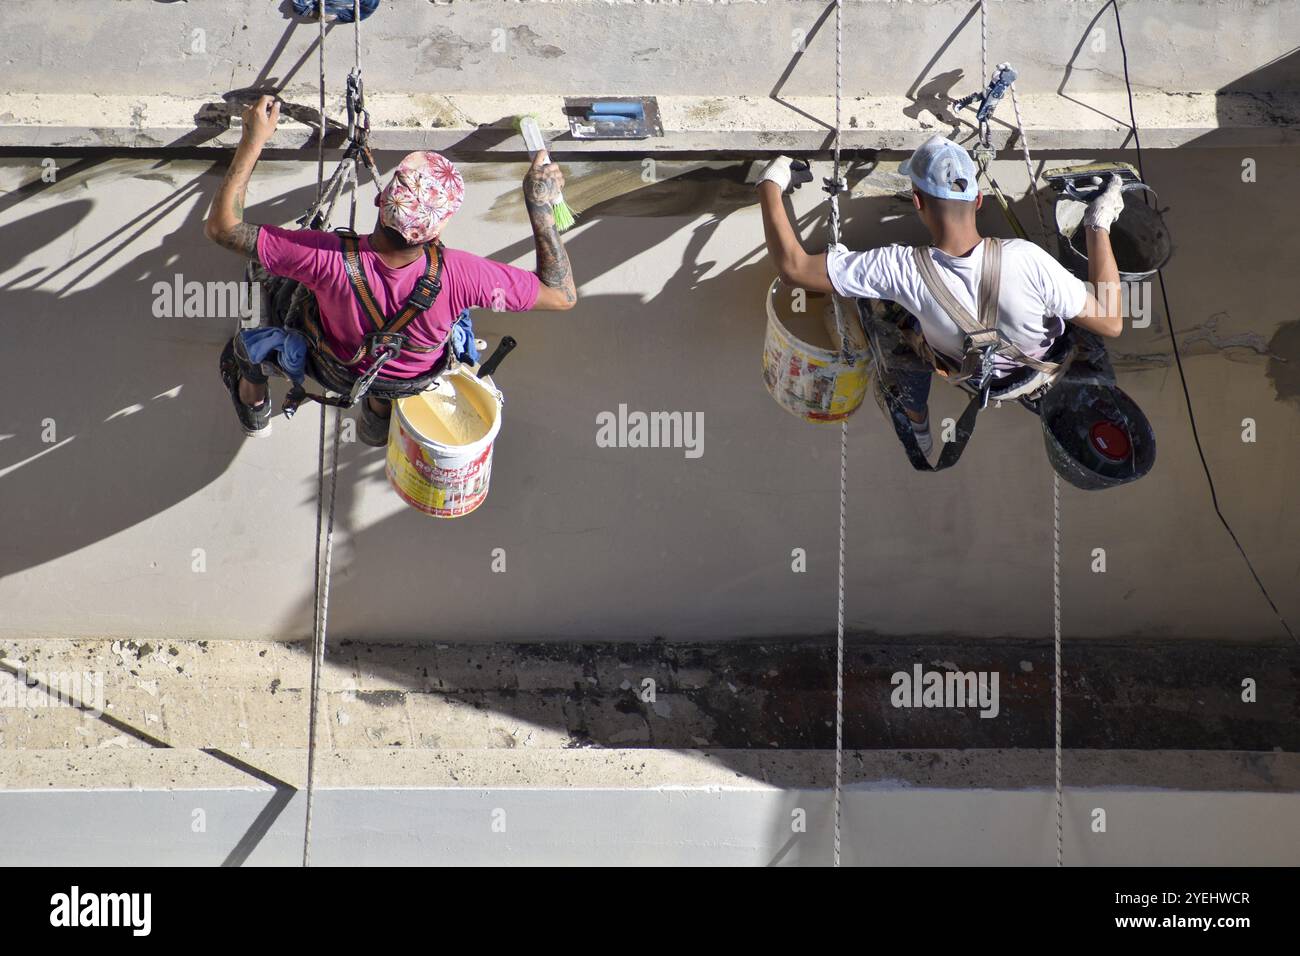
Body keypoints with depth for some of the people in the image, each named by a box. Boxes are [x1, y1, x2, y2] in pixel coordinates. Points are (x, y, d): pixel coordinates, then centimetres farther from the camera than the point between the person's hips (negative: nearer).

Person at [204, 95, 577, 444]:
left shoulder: (327, 259, -44)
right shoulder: (457, 275, -42)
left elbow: (221, 226, -34)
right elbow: (562, 294, -30)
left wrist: (252, 141, -31)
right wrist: (540, 204, -29)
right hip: (415, 380, 1)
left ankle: (253, 398, 47)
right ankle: (380, 411, 47)